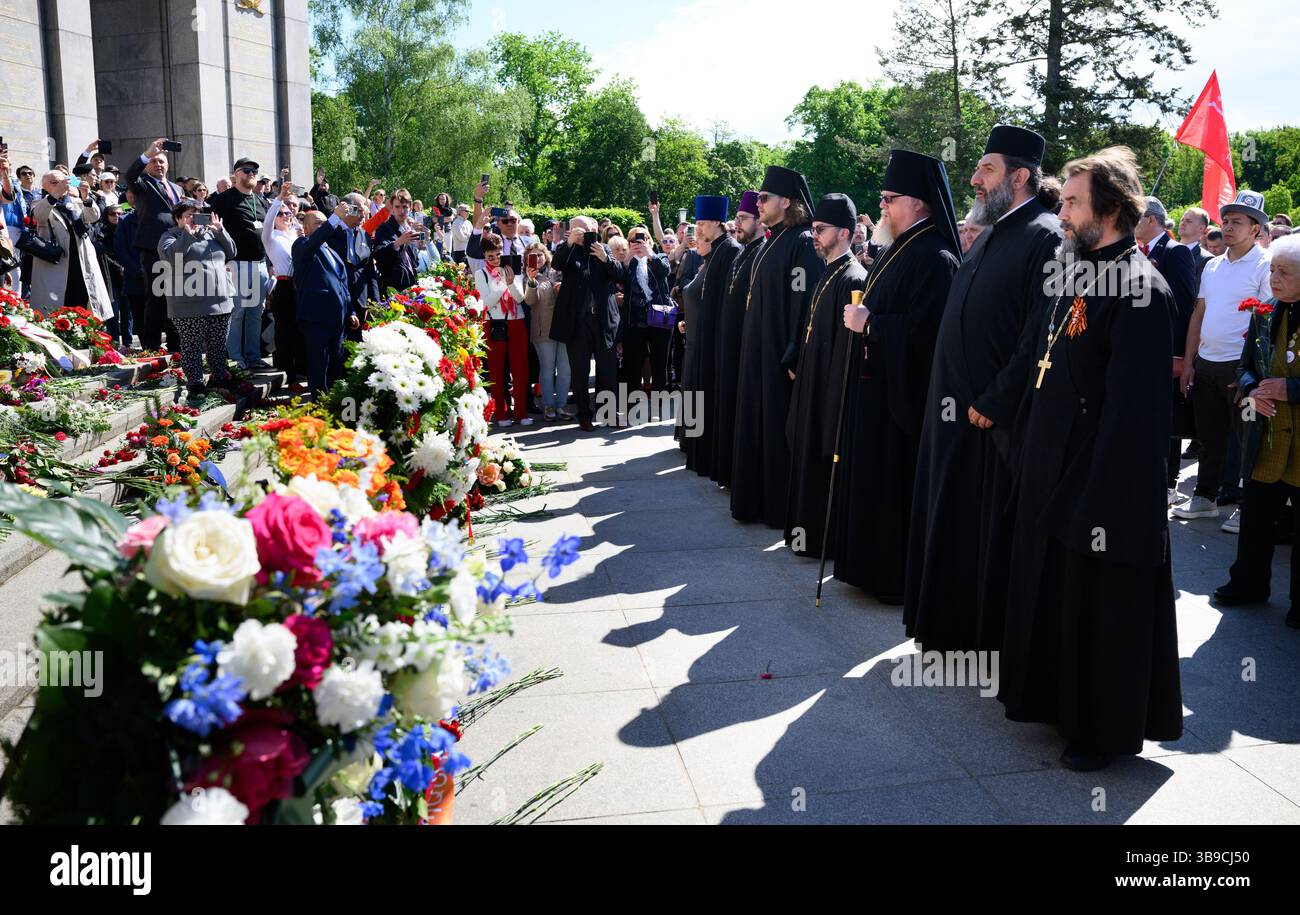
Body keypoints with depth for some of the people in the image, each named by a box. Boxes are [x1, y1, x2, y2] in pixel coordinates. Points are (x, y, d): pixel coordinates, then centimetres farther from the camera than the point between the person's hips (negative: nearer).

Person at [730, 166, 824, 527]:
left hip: (780, 355, -9)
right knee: (757, 424, 13)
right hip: (757, 352, 9)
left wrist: (795, 358, -22)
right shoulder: (772, 242, 14)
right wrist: (751, 350, 16)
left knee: (779, 429, -2)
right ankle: (757, 499, 24)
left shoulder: (803, 243, -13)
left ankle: (783, 507, 9)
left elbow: (805, 303, -19)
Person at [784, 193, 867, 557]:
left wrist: (836, 398, -22)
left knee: (822, 460, -1)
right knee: (808, 455, 15)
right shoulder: (828, 274, 13)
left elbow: (847, 347, -21)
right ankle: (807, 528, 25)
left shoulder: (852, 279, -16)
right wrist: (797, 365, 15)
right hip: (811, 384, 9)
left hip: (830, 389, -9)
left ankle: (820, 536, 8)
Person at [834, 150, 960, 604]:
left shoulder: (934, 258, -17)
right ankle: (873, 563, 27)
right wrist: (863, 318, 9)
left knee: (896, 482, -2)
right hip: (875, 385, 10)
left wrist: (868, 323, -19)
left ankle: (898, 578, 9)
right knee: (871, 478, 16)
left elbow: (923, 329, -27)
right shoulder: (896, 250, 13)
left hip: (903, 392, -10)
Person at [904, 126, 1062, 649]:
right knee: (956, 523, 16)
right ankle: (956, 625, 30)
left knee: (997, 531, 2)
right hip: (959, 410, 9)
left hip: (1000, 419, -9)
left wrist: (992, 403, -19)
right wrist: (955, 399, 13)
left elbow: (1040, 337, -21)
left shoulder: (1045, 238, -13)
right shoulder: (989, 236, 15)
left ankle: (998, 639, 17)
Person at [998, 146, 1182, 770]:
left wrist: (1104, 494, -23)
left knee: (1101, 604, 5)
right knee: (1050, 588, 20)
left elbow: (1135, 402, -22)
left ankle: (1106, 729, 21)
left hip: (1102, 478, -9)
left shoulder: (1138, 288, -18)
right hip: (1051, 469, 9)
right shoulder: (1074, 271, 9)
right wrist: (1028, 453, 13)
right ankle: (1052, 694, 38)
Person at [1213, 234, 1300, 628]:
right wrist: (1252, 392, -5)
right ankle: (1248, 583, 31)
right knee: (1255, 520, 15)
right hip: (1267, 441, 5)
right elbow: (1246, 367, 14)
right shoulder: (1265, 314, 4)